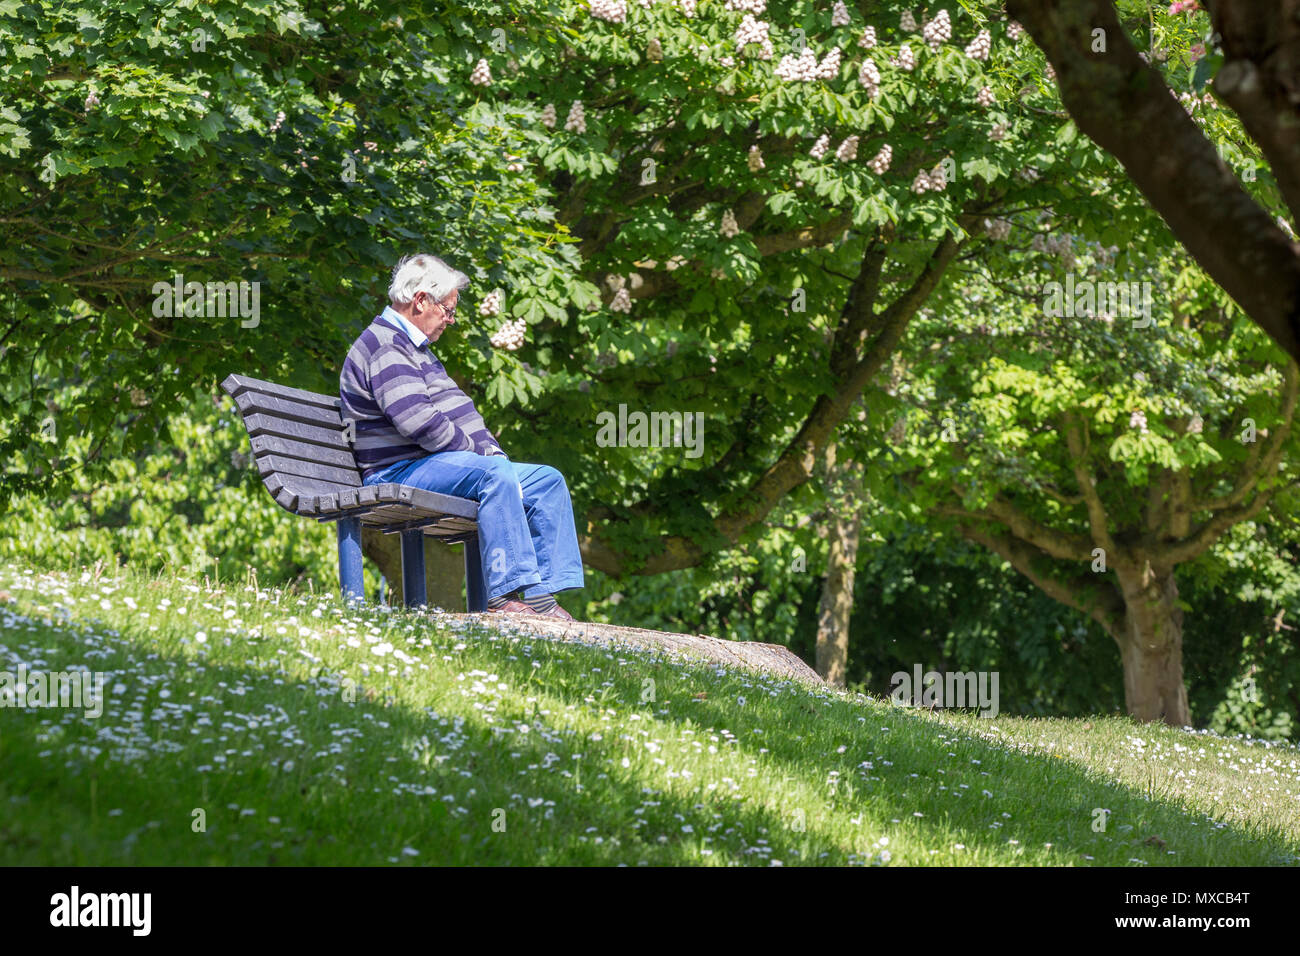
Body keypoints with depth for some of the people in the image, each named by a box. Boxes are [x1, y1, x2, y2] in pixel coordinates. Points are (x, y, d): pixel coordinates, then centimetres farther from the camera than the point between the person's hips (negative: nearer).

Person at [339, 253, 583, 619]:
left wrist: (490, 450, 8)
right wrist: (476, 452, -13)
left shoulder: (415, 348, 25)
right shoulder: (384, 347, -12)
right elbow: (418, 421, -23)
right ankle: (506, 594, -37)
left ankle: (542, 596, -8)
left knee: (548, 480, 2)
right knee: (494, 474, -36)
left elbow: (458, 410, 25)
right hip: (398, 473, -11)